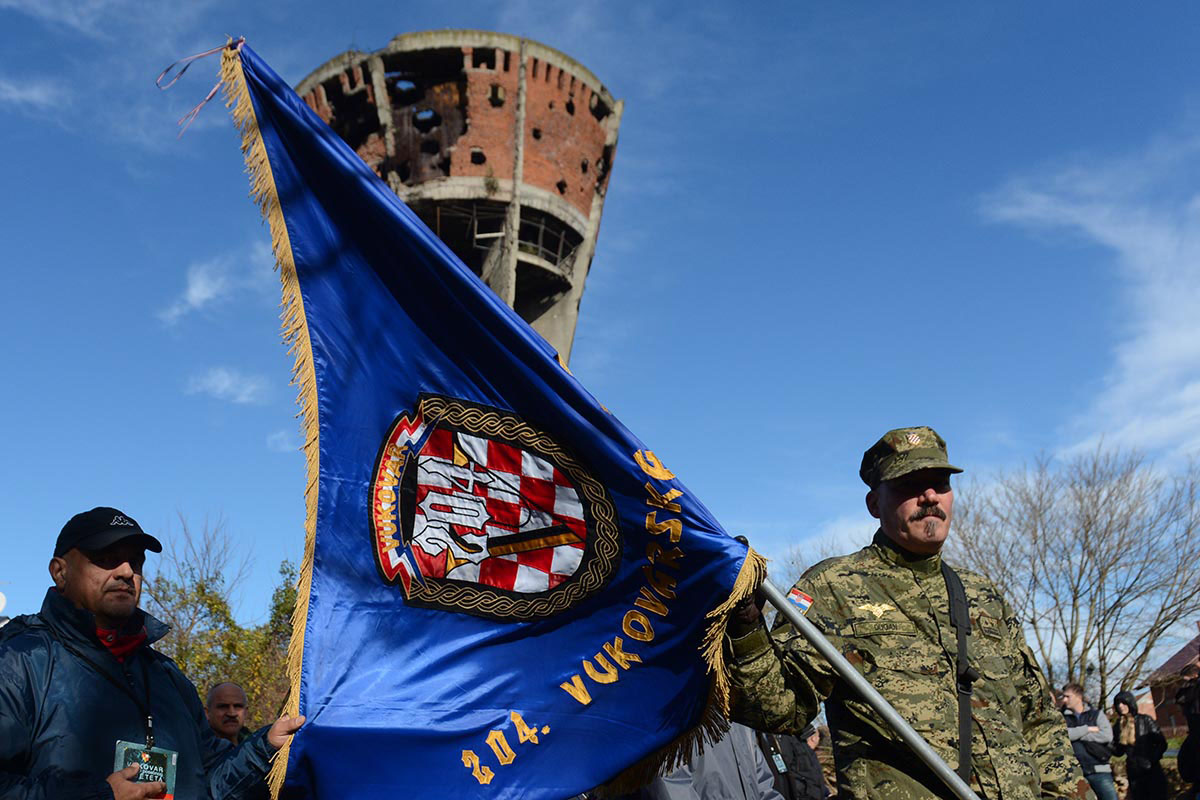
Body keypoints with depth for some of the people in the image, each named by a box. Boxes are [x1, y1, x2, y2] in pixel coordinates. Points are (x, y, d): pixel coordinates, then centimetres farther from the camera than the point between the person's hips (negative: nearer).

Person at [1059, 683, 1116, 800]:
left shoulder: (1097, 715, 9)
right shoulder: (1063, 717, 10)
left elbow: (1107, 735, -7)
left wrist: (1078, 735, -6)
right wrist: (1087, 729, -6)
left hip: (1099, 770, -1)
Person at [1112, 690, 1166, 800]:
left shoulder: (1145, 721, -6)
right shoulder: (1118, 726, 5)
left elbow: (1162, 744, -6)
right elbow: (1119, 751, 9)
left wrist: (1151, 760, -16)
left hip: (1151, 771, -4)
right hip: (1133, 773, 4)